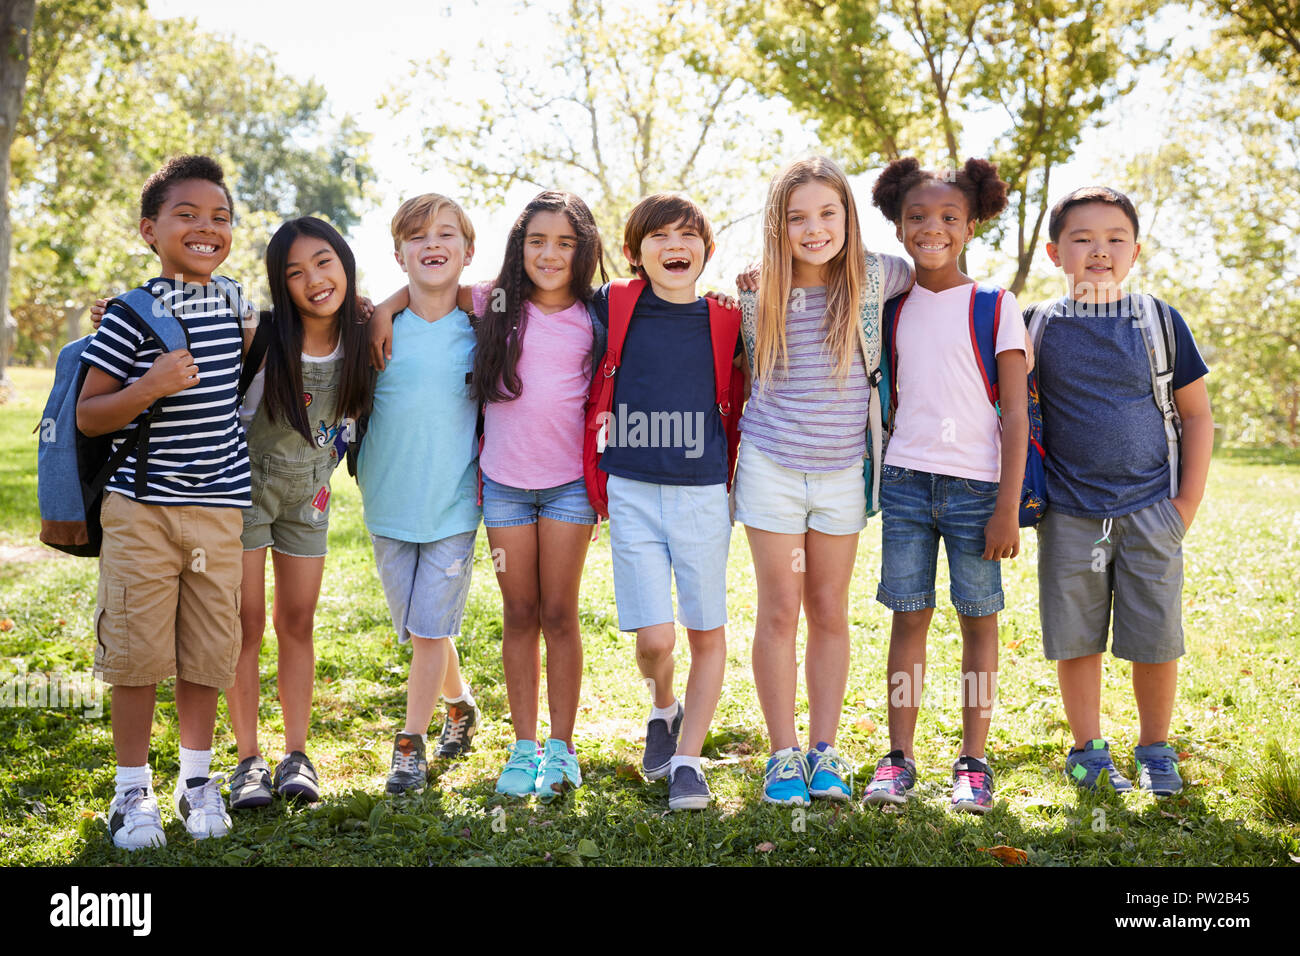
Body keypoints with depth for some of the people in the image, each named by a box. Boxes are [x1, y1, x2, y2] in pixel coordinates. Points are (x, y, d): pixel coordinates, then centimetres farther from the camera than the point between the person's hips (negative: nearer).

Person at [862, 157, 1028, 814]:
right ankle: (898, 758, 12)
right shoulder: (893, 308, 8)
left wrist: (1008, 507, -11)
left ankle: (973, 761, 13)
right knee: (909, 616, 5)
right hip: (905, 480, 3)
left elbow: (1016, 415, -5)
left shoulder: (995, 307, -3)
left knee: (978, 616, 4)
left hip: (975, 486, -3)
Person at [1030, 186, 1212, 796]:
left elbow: (1197, 411, 6)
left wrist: (1189, 499, 1)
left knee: (1155, 638, 4)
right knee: (1075, 637, 6)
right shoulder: (1039, 326, 2)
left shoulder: (1158, 319, 1)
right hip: (1069, 512, 1)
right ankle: (1088, 751, 23)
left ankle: (1155, 751, 23)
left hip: (1150, 511, 0)